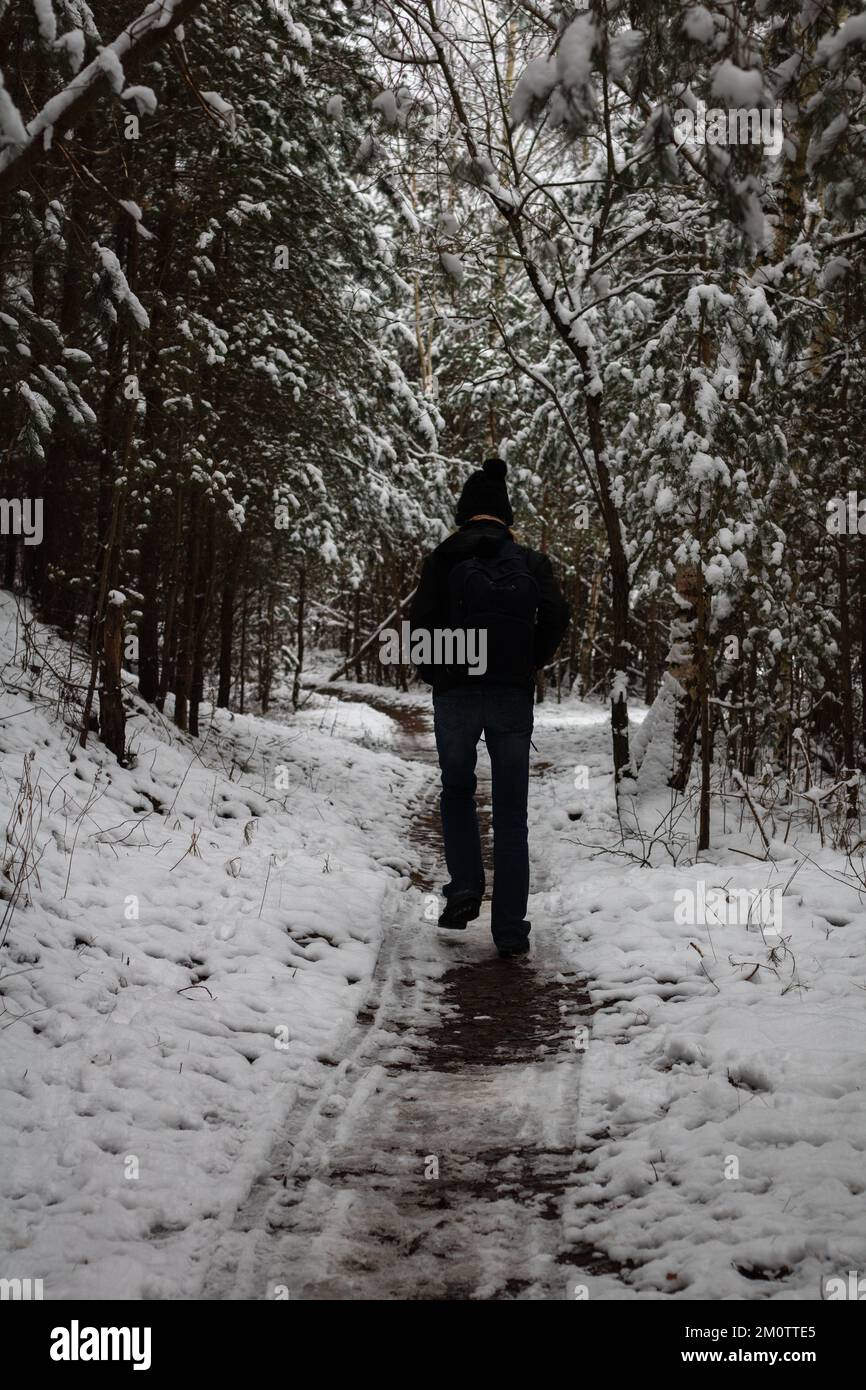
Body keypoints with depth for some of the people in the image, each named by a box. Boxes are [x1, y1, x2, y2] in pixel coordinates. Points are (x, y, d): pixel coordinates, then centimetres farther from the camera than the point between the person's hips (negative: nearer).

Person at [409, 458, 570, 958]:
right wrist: (530, 665, 8)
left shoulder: (445, 559, 3)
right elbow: (557, 616, -5)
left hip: (456, 694, -1)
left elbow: (421, 622, -6)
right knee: (511, 811, 5)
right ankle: (511, 928, 3)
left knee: (458, 790, 21)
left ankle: (465, 886, 2)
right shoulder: (530, 562, 7)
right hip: (514, 699, 1)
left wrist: (434, 673, 8)